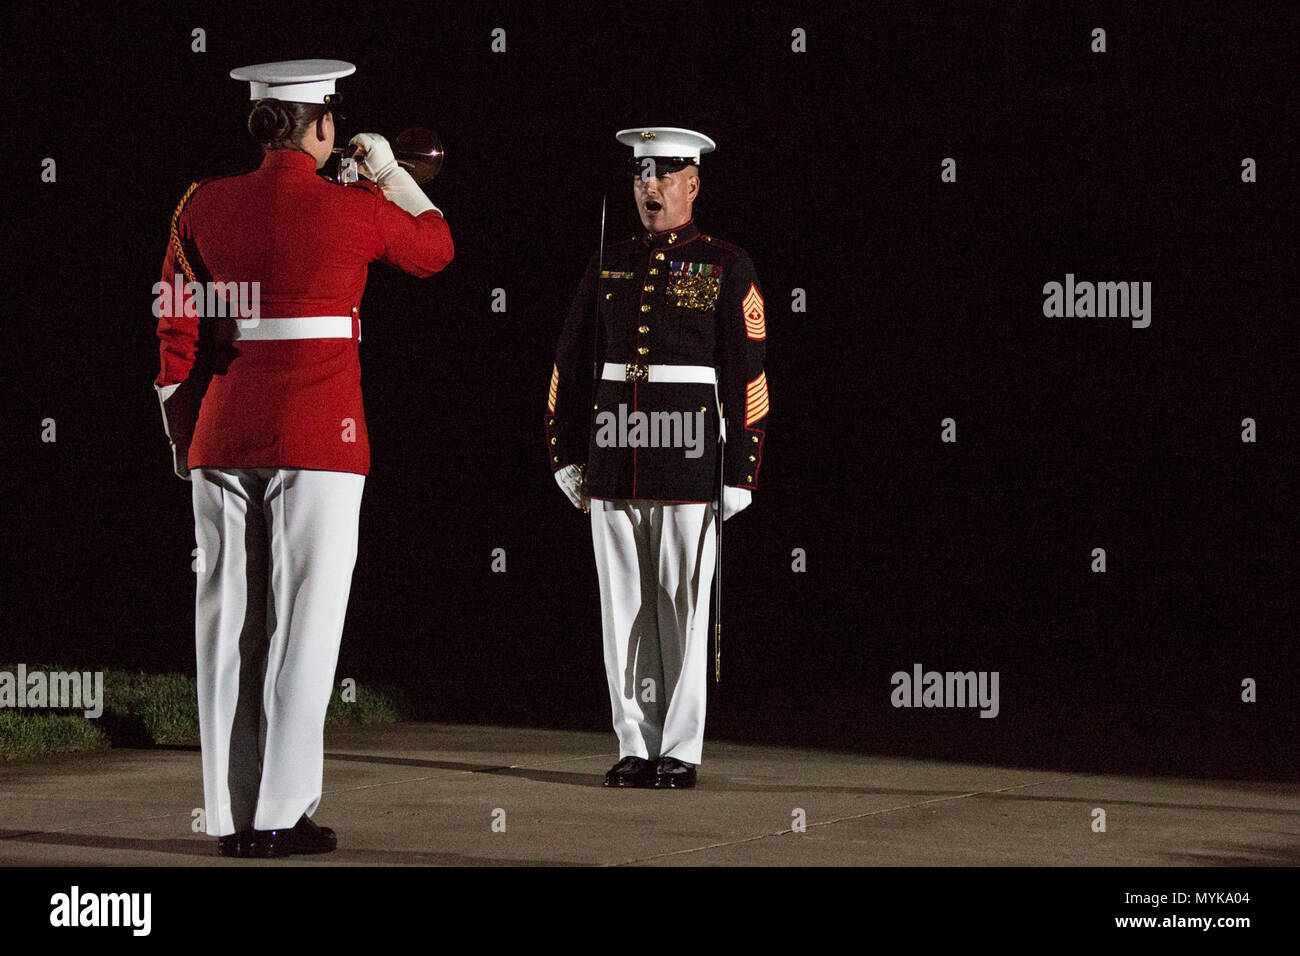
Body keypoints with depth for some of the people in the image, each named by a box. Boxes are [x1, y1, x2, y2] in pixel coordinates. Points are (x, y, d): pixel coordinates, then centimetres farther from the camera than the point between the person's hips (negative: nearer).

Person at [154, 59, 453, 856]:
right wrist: (390, 173, 27)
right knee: (303, 627, -1)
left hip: (224, 435, 4)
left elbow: (176, 331, 6)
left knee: (228, 628, 6)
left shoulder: (204, 208, 4)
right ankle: (282, 816, -5)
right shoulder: (357, 210, -4)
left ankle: (231, 817, 7)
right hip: (321, 435, -4)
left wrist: (182, 438, 15)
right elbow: (435, 249, 16)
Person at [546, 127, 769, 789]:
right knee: (623, 610, 5)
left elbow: (748, 378, -2)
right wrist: (566, 456, 9)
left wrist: (740, 474, -7)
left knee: (683, 610, -1)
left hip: (690, 465, -4)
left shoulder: (727, 270, 1)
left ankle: (681, 751, 6)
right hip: (612, 468, 4)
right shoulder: (609, 268, 12)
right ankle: (636, 747, 11)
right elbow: (570, 367, 15)